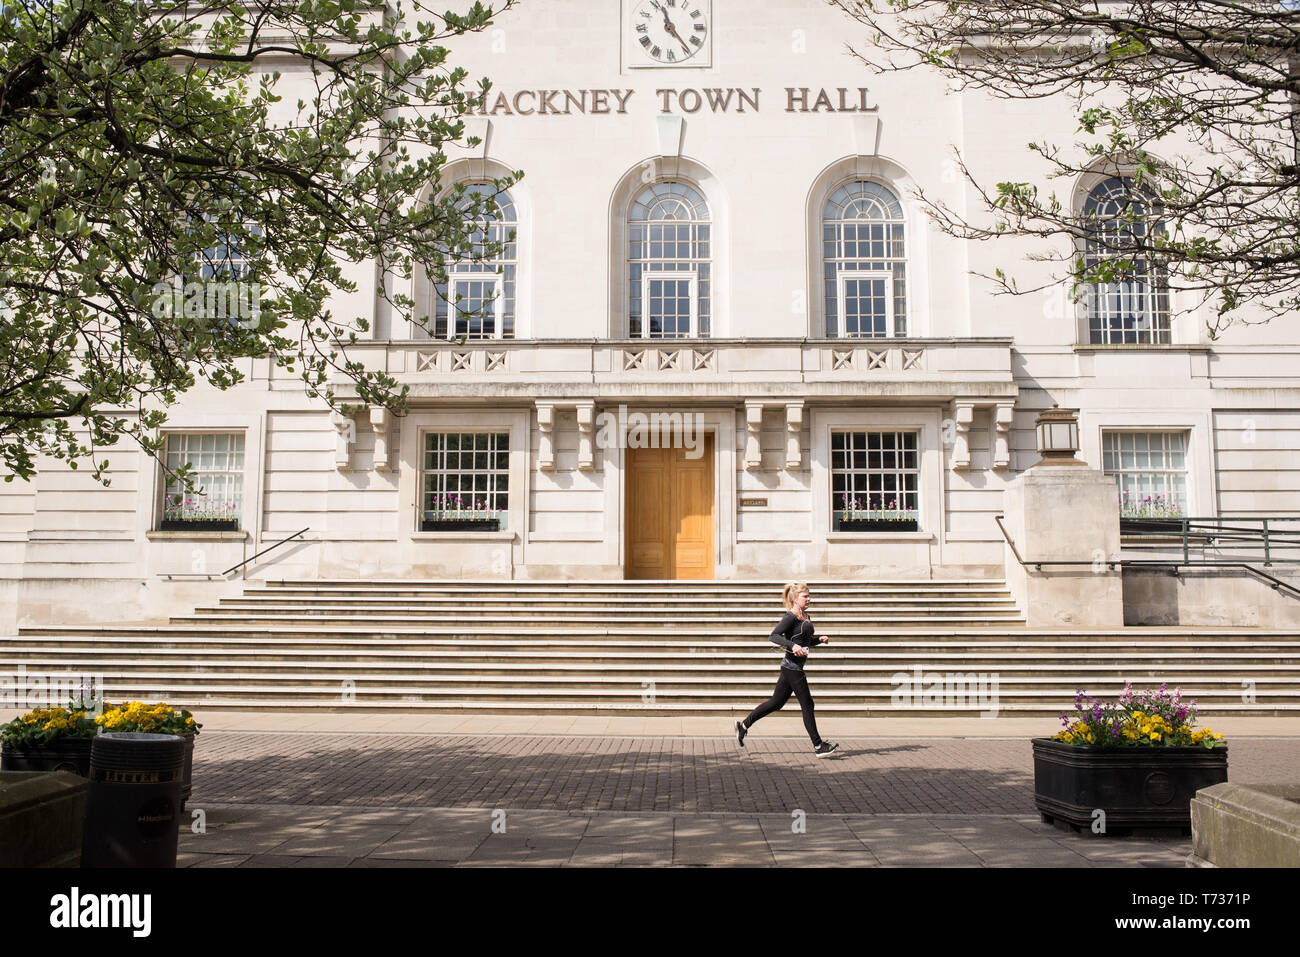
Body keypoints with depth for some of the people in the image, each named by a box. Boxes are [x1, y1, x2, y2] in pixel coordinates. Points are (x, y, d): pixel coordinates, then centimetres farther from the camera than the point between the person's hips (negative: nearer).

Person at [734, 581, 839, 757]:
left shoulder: (805, 617, 16)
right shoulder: (791, 617, -12)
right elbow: (773, 636, -21)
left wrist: (819, 640, 9)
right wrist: (792, 646, -32)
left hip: (793, 668, 10)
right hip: (792, 666, -10)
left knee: (776, 702, 13)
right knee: (807, 704, -3)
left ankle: (744, 725, 22)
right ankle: (818, 746, 4)